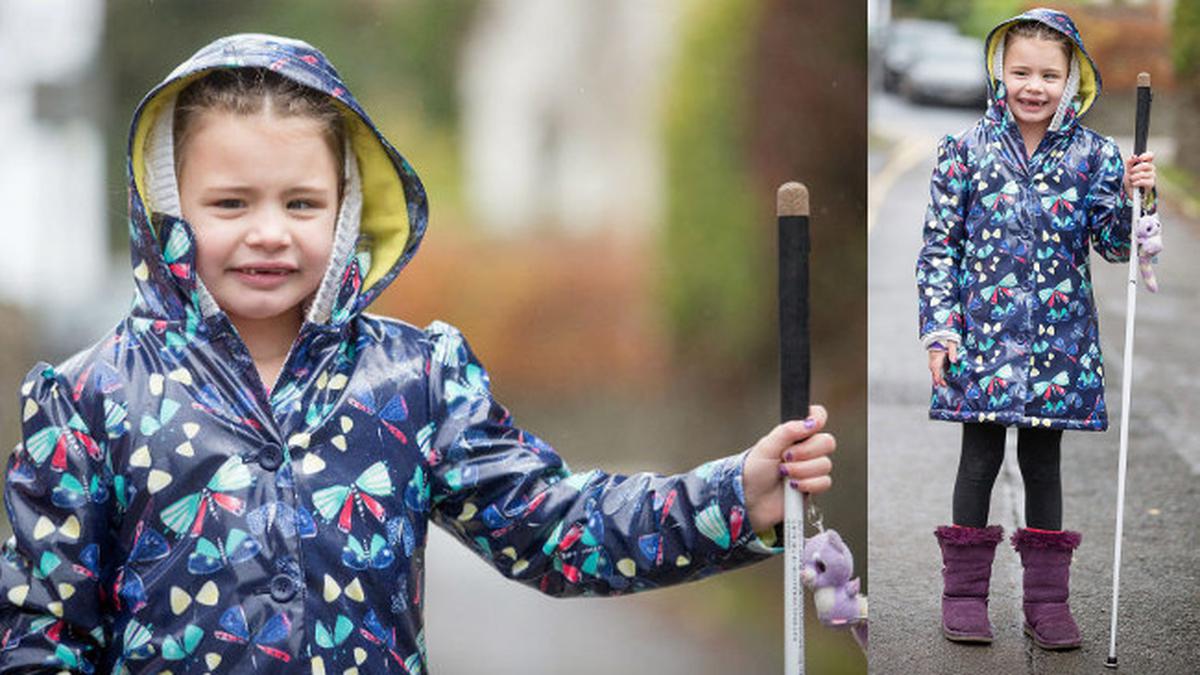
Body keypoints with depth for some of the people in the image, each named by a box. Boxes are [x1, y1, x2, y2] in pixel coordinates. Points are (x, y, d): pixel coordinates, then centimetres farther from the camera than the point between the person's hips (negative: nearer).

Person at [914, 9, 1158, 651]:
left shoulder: (1093, 155, 2)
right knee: (980, 459, 5)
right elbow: (939, 245, 1)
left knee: (1043, 462, 9)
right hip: (983, 332, -1)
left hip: (1058, 338, 1)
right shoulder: (967, 149, -1)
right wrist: (938, 327, -5)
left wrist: (1134, 196, -16)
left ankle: (1046, 598, 18)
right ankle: (964, 592, 17)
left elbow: (1114, 243, 3)